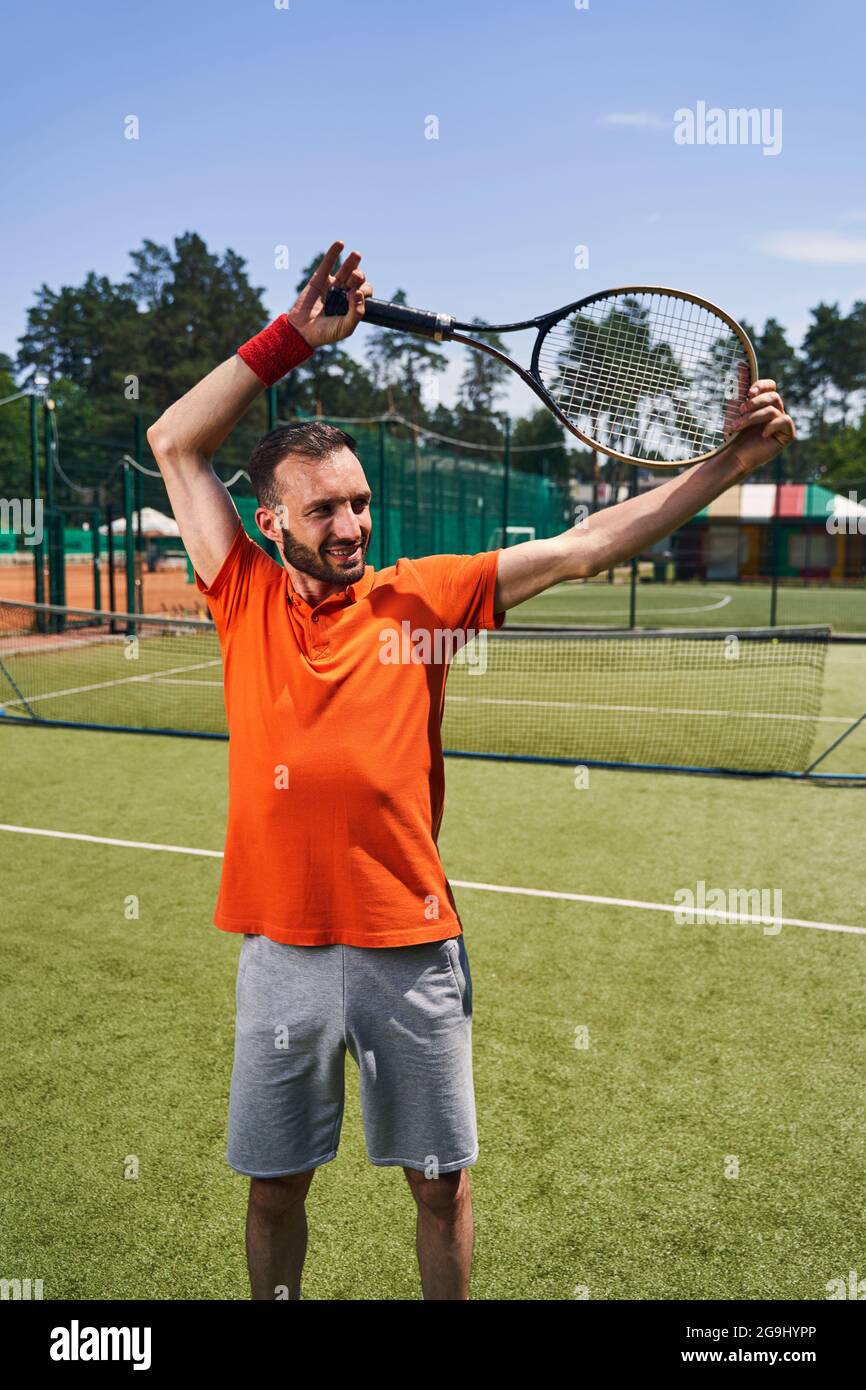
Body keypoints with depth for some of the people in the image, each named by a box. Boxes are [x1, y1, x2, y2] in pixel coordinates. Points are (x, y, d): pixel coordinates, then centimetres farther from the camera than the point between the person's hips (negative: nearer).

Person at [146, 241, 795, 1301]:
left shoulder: (419, 596, 0)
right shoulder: (245, 599, 2)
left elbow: (582, 549, -3)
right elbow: (174, 443, 2)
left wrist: (731, 461, -7)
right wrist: (294, 335, -3)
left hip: (412, 948, 0)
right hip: (281, 946, 1)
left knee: (441, 1182, 15)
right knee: (274, 1183, 17)